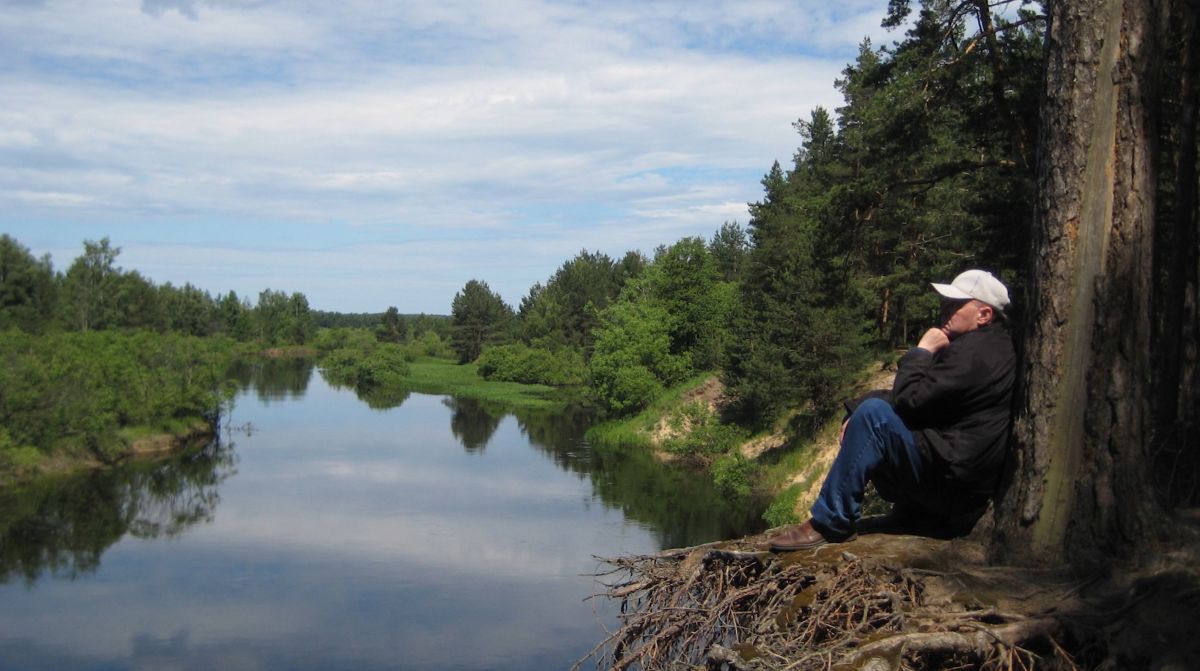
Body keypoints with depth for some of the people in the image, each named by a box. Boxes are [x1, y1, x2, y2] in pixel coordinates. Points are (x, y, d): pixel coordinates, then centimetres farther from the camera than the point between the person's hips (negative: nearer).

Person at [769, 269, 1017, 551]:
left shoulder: (974, 352, -19)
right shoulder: (983, 345, 16)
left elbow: (908, 399, -23)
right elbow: (912, 398, 13)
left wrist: (922, 350, -9)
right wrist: (857, 413, -1)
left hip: (953, 482, -11)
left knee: (875, 413, -26)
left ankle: (831, 523, -21)